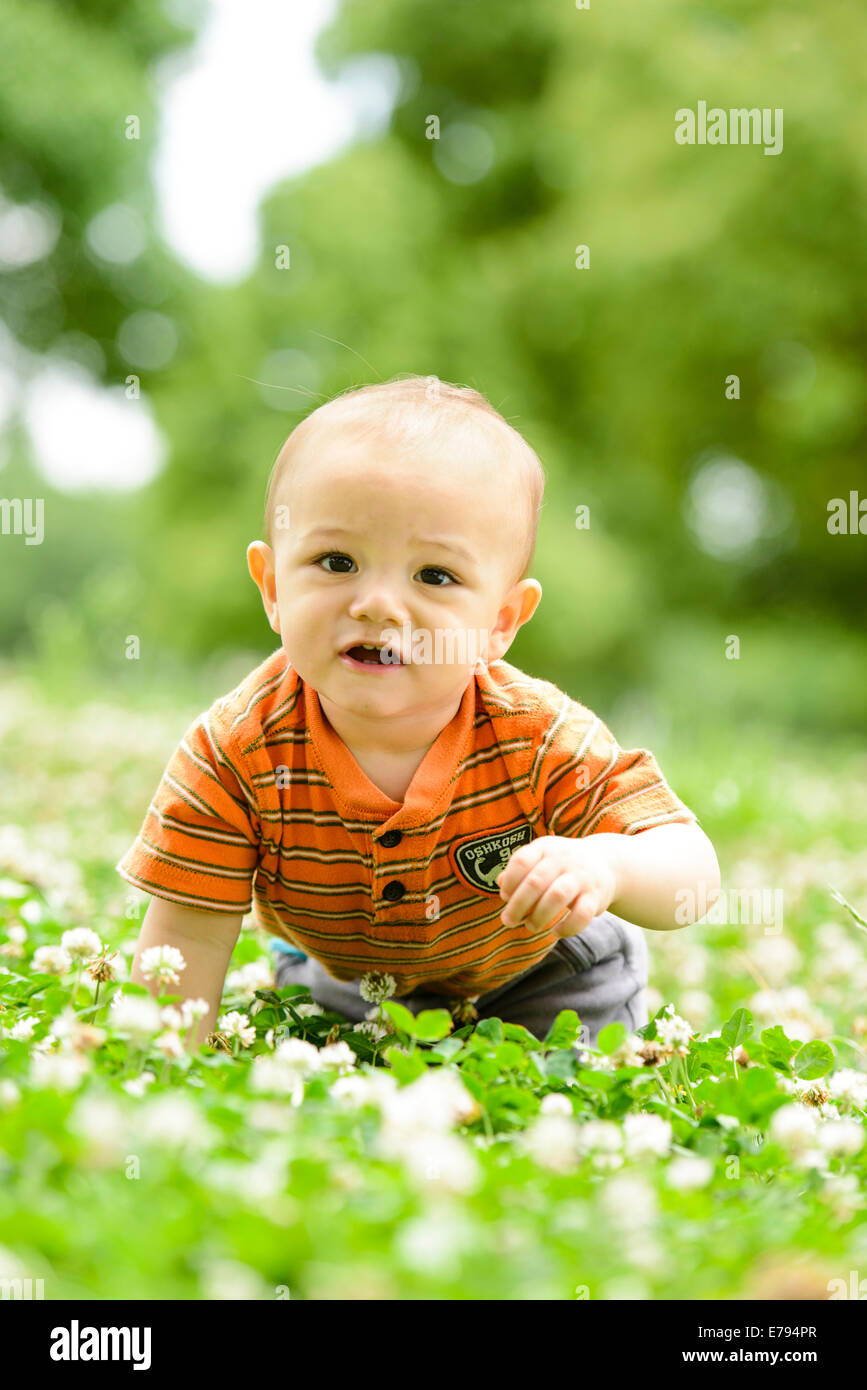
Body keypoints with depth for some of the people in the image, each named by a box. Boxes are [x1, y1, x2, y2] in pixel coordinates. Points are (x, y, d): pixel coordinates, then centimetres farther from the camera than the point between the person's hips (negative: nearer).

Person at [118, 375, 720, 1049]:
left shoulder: (543, 740, -36)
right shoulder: (234, 753, -35)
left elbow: (693, 871, -32)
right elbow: (187, 937, -28)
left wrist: (606, 865, -54)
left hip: (537, 976, -1)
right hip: (347, 980, 1)